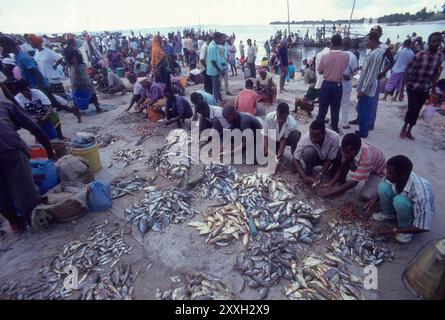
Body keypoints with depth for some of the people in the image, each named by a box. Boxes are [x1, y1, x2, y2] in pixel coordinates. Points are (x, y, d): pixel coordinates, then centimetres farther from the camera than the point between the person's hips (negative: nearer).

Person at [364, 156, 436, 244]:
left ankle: (405, 228, -8)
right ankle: (389, 214, 5)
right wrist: (375, 200, -15)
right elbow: (384, 191, 2)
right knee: (383, 187, -22)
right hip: (403, 207, 5)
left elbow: (423, 227, -33)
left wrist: (393, 231, -27)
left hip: (420, 213, -5)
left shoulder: (420, 192, -39)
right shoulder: (395, 177, -24)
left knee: (400, 201, -36)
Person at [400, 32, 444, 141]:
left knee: (417, 111, 8)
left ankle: (409, 131, 22)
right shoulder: (419, 55, -15)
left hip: (425, 89, 4)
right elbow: (408, 72, -11)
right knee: (412, 109, -11)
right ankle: (404, 127, 14)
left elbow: (436, 74, 9)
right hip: (413, 87, -4)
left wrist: (433, 88, 8)